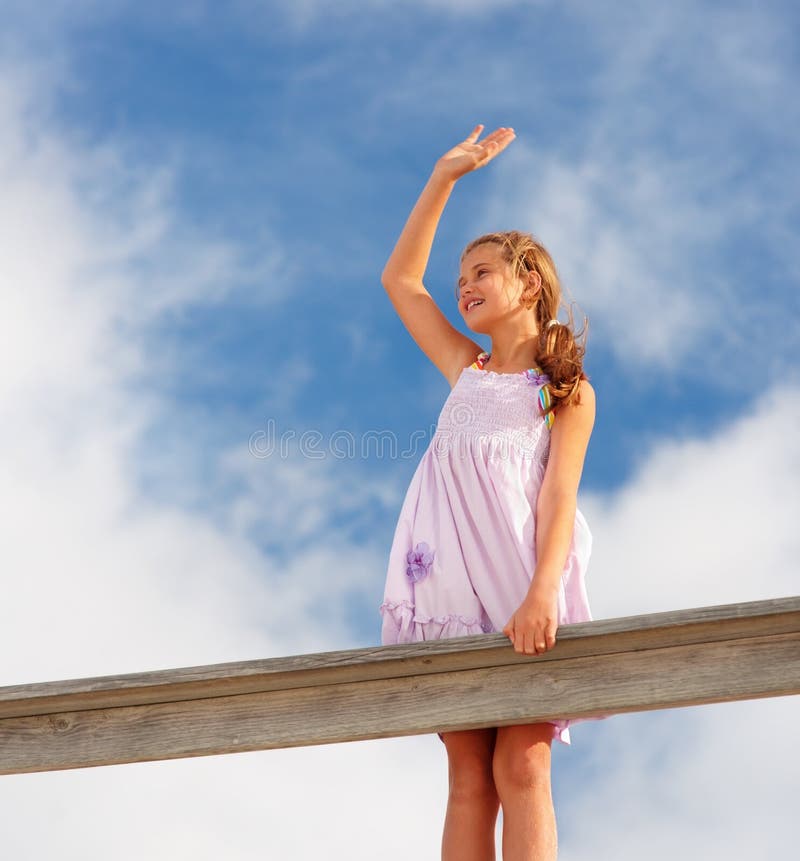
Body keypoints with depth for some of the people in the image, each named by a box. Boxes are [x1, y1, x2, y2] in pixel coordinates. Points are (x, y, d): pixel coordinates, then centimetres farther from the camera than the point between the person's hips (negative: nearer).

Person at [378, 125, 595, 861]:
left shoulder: (566, 390, 10)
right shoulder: (466, 371, 25)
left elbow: (559, 492, -3)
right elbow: (400, 280, 29)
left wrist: (543, 592, -19)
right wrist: (443, 180, 25)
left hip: (517, 575, -4)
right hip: (448, 574, 4)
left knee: (521, 768, -13)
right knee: (469, 778, -4)